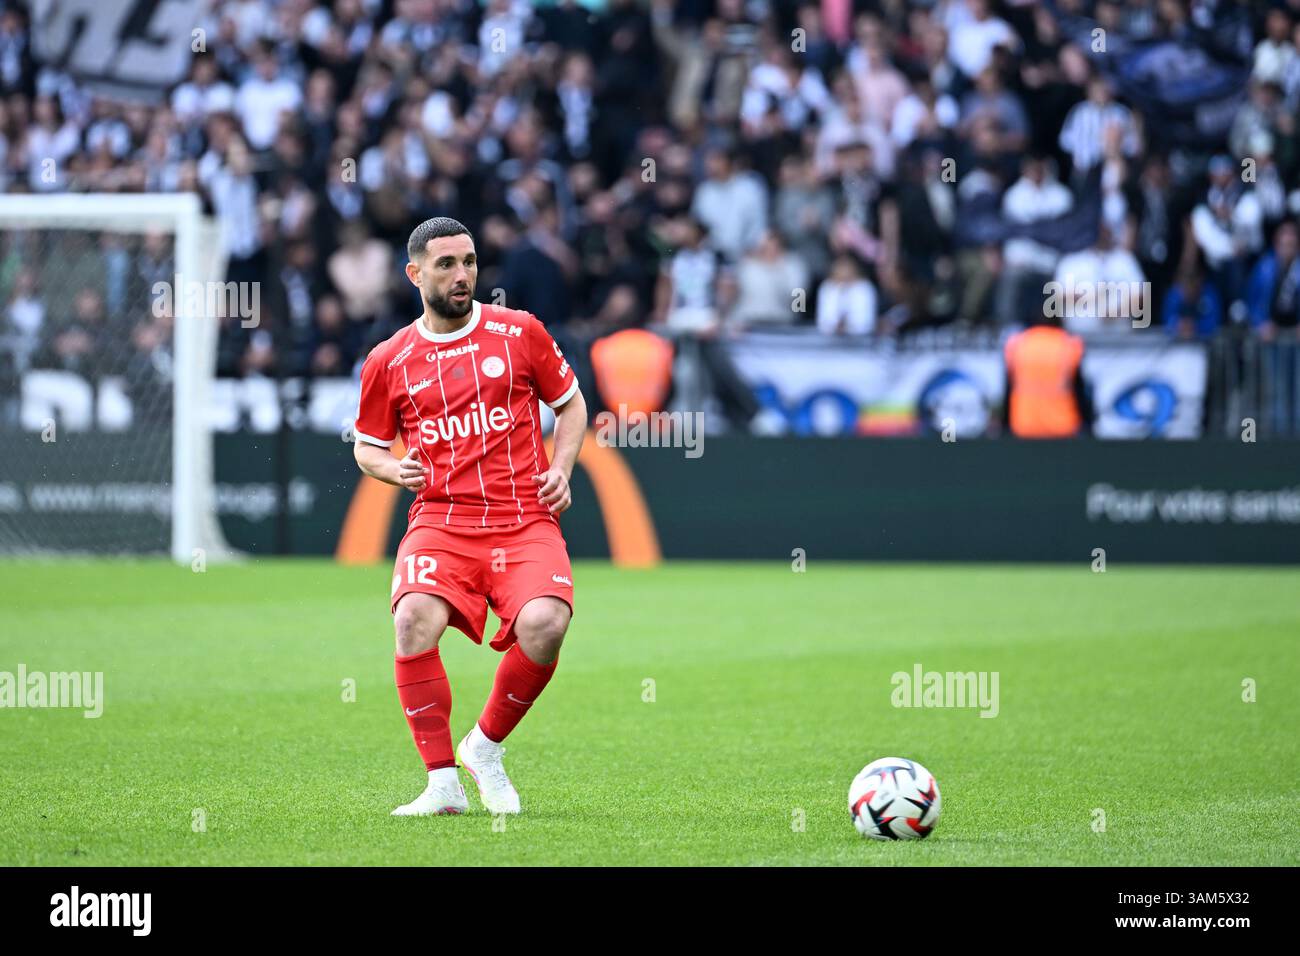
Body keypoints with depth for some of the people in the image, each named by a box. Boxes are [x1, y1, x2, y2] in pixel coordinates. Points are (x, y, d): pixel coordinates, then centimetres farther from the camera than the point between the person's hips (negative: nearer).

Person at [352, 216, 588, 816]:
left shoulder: (519, 332, 8)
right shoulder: (389, 361, 9)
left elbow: (571, 404, 19)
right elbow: (367, 446, 21)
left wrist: (561, 470, 2)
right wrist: (395, 469, -1)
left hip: (524, 519, 0)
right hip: (439, 520, 0)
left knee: (544, 624, -28)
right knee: (414, 618, -29)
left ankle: (485, 747, 0)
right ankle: (443, 783, -19)